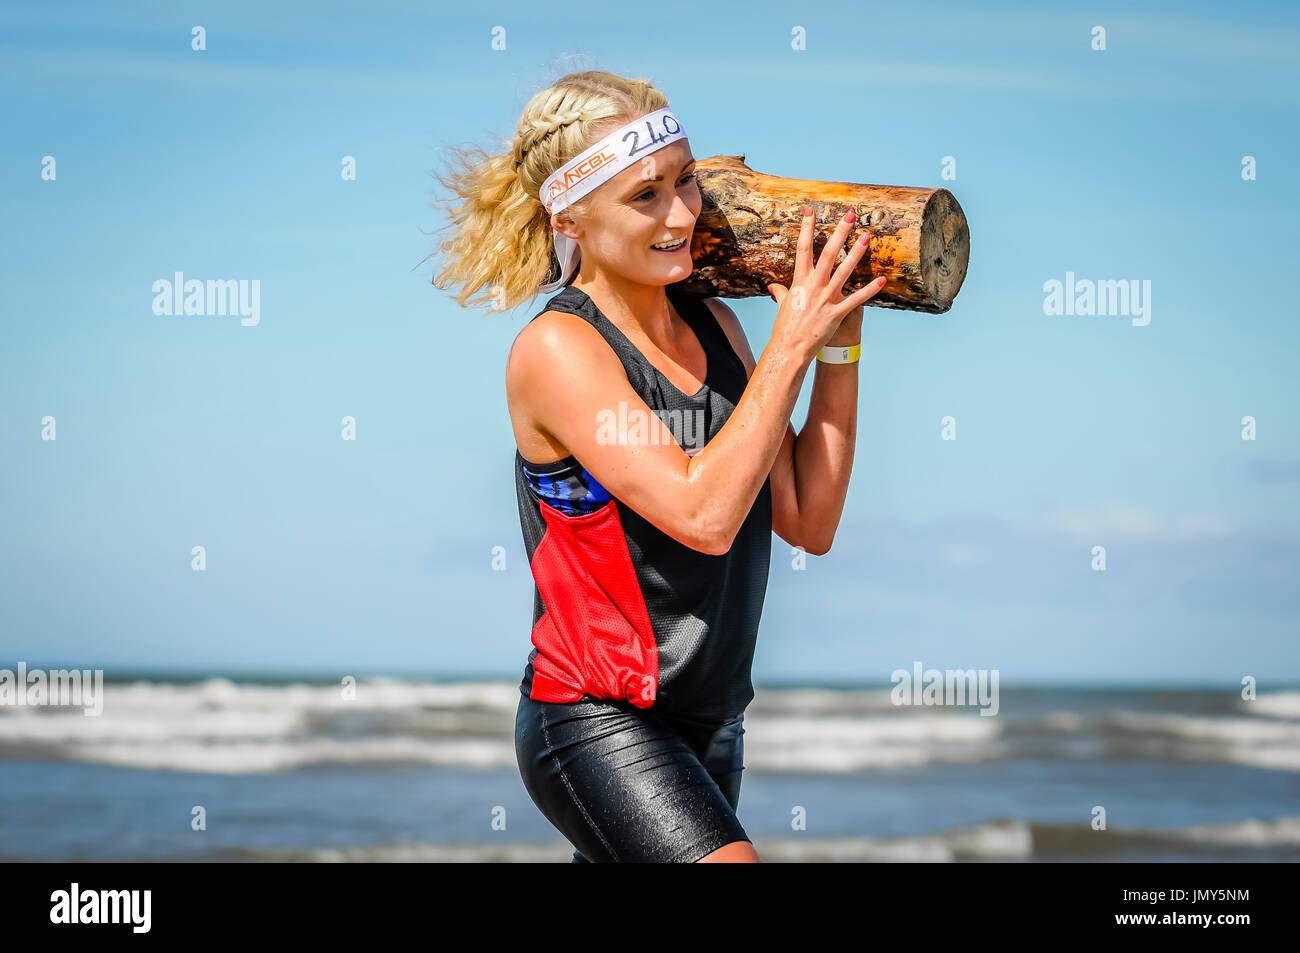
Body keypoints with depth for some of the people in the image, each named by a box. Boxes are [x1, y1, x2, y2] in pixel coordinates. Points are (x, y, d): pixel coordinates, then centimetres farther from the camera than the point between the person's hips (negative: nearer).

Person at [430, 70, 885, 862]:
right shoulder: (557, 349, -14)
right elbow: (703, 514, -24)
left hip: (712, 723, 7)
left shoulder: (712, 322, 7)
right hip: (599, 727, -7)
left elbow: (809, 522, 4)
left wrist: (839, 345, -3)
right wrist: (792, 343, -19)